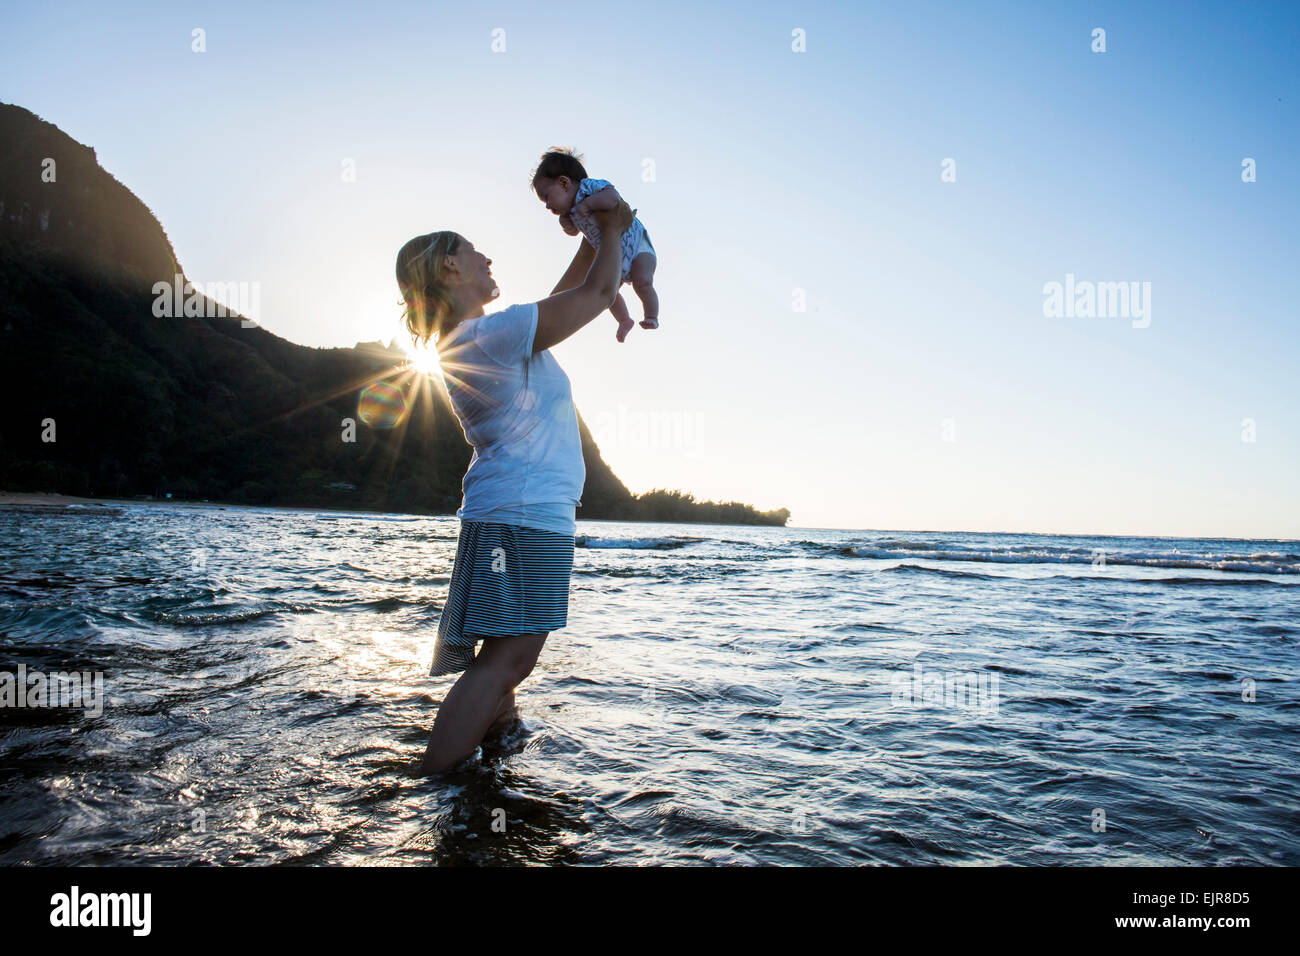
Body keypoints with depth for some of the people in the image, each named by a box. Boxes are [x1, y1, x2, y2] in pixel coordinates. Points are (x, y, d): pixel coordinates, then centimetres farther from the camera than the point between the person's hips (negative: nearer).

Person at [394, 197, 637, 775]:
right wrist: (612, 233, 10)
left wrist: (595, 237, 28)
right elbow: (598, 294, -8)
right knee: (506, 657, -13)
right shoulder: (491, 333, -14)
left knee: (509, 657, 19)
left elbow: (561, 298, 28)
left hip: (513, 511, 11)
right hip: (524, 513, -11)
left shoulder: (471, 341, 16)